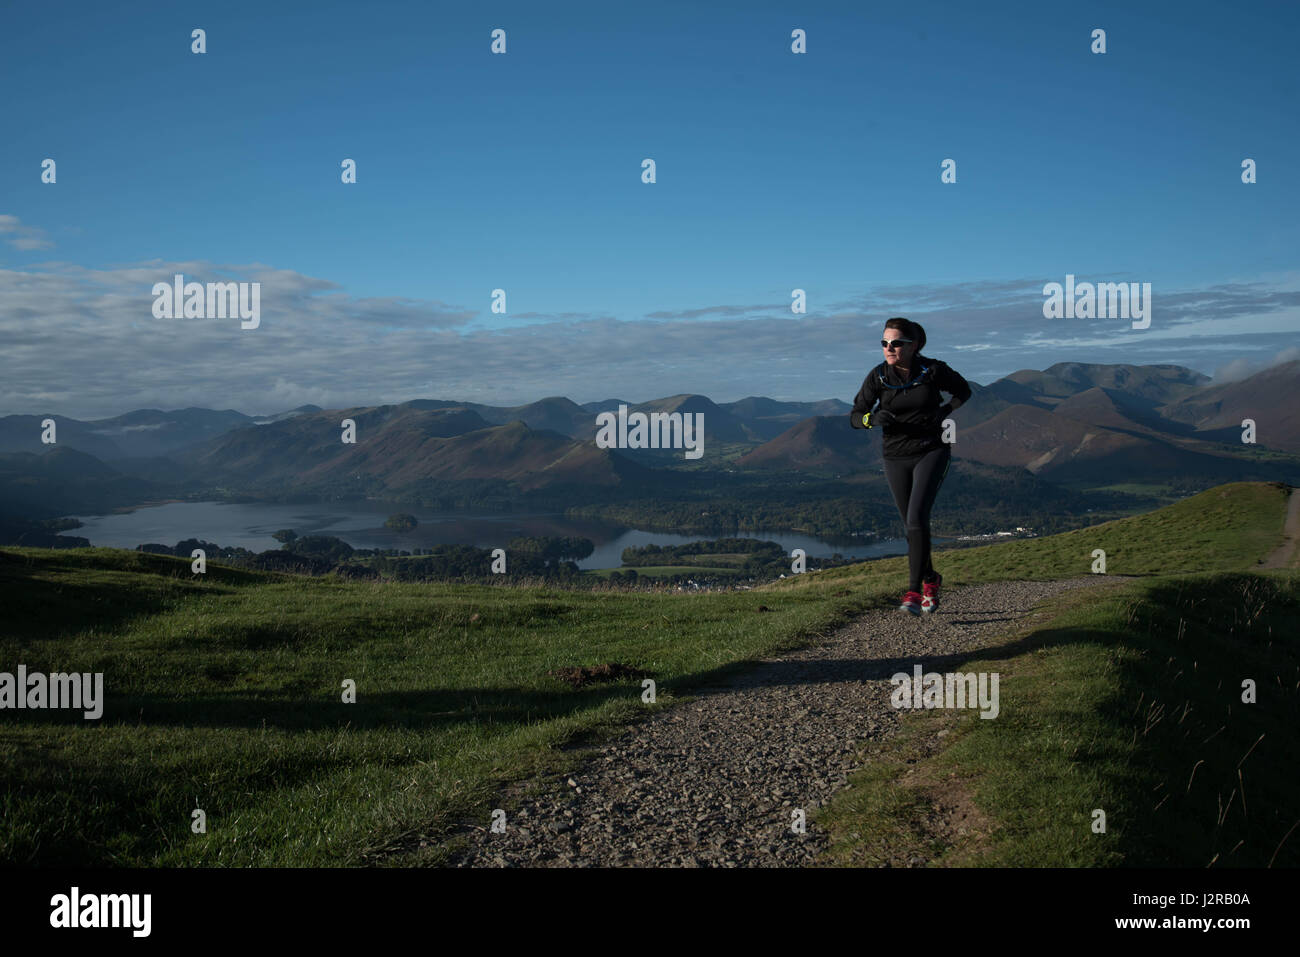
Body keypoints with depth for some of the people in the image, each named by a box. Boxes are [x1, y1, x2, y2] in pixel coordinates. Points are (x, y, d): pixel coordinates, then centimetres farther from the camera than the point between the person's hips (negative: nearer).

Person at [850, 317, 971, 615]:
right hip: (896, 457, 3)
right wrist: (873, 418, -27)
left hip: (932, 451, -3)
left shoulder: (933, 370, -11)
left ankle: (914, 592, -14)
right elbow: (855, 416, -5)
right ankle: (930, 579, 36)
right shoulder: (878, 376, -8)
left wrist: (944, 411, -12)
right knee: (912, 525, 11)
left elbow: (963, 390, 6)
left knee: (916, 517, -20)